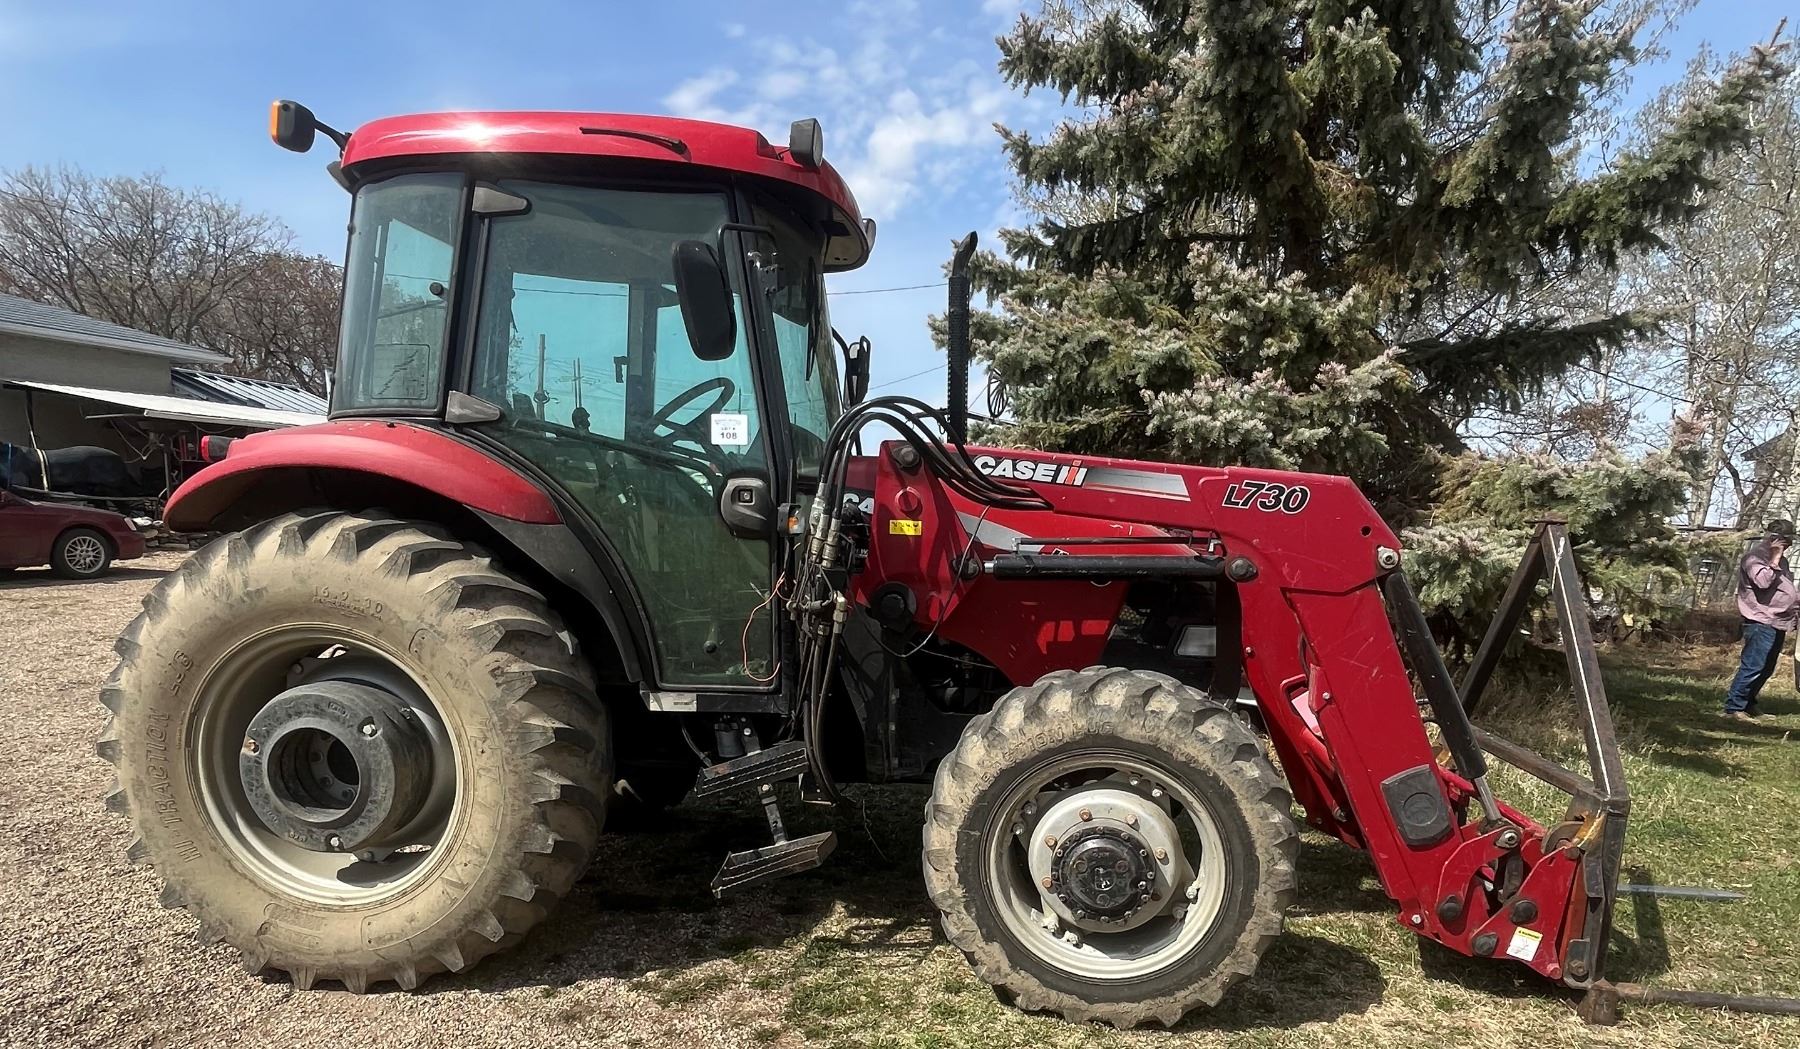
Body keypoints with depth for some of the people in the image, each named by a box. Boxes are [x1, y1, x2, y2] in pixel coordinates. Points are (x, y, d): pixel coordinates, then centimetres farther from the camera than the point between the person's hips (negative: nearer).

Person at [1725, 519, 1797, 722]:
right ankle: (1734, 708, -11)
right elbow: (1763, 581, -26)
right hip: (1761, 623, -10)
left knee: (1766, 669, 14)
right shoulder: (1755, 557, -10)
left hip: (1777, 623, 10)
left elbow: (1786, 589, 28)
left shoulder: (1780, 558, 19)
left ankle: (1747, 704, 23)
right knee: (1752, 667, -13)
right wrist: (1775, 558, -19)